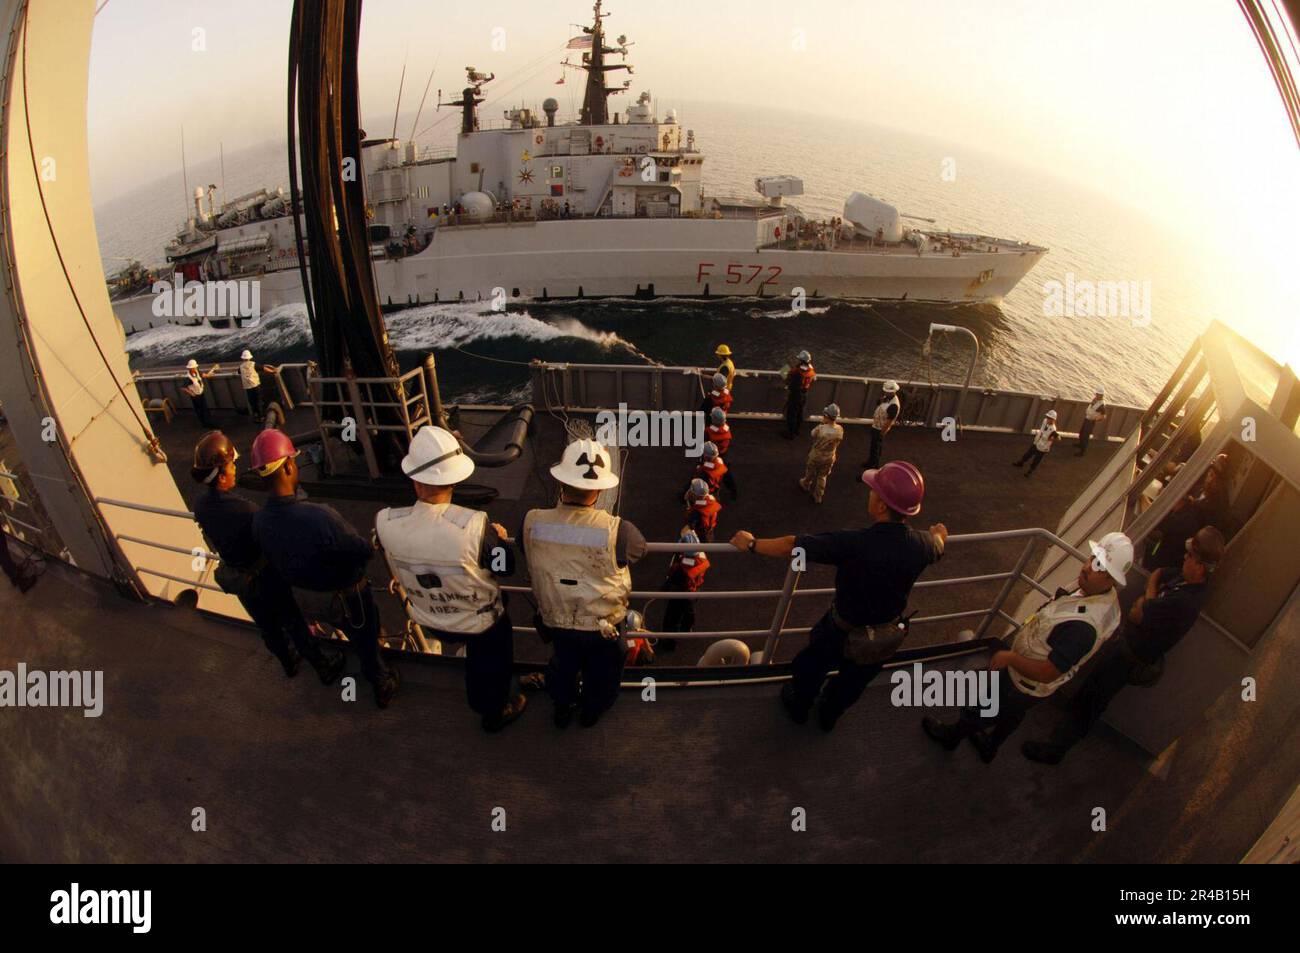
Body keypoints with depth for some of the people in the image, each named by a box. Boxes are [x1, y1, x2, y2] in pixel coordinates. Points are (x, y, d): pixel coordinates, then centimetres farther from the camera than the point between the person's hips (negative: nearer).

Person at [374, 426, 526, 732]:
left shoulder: (385, 522, -29)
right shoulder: (475, 525, -40)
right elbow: (505, 567, -21)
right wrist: (500, 537, -1)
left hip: (430, 620, 4)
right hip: (481, 623, -4)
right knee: (492, 666, 29)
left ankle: (479, 700, 62)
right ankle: (494, 712, 56)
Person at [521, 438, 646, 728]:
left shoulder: (531, 522, -27)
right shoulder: (618, 531, -35)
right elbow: (639, 548, -13)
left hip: (554, 622, 2)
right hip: (603, 627, -2)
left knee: (564, 663, 35)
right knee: (601, 671, 31)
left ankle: (562, 708, 61)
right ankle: (592, 711, 59)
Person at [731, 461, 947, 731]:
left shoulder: (854, 544, -38)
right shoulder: (922, 544, -22)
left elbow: (791, 546, -31)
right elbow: (938, 546, 5)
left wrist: (752, 544, -15)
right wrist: (938, 533, 29)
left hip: (842, 632, -4)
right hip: (887, 637, 4)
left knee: (812, 668, 29)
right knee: (853, 683, 31)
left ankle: (799, 706, 55)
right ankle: (829, 715, 58)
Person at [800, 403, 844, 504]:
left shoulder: (820, 428, -33)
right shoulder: (840, 429, -21)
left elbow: (813, 434, -12)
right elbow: (838, 442, -4)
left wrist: (822, 424, -10)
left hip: (816, 456, -3)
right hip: (829, 458, 3)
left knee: (810, 473, 27)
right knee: (822, 477, 24)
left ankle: (805, 485, 54)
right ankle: (818, 497, 37)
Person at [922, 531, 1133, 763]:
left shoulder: (1083, 625, -43)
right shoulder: (1107, 596, -15)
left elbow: (1047, 673, -36)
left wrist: (1009, 657, -24)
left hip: (1022, 683, -7)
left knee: (979, 712, 22)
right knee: (1012, 715, 33)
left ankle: (951, 735, 49)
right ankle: (989, 747, 59)